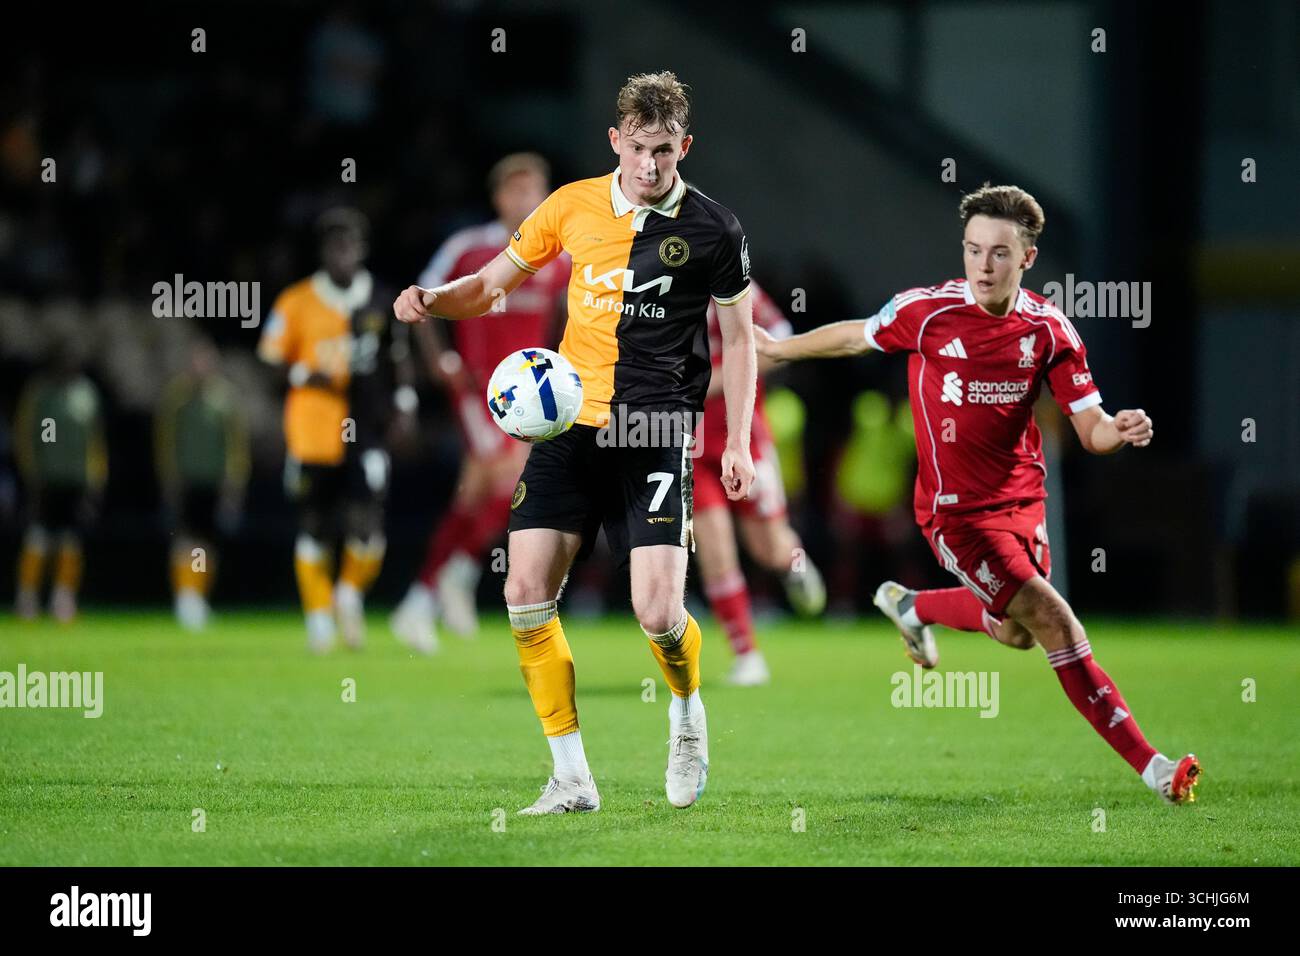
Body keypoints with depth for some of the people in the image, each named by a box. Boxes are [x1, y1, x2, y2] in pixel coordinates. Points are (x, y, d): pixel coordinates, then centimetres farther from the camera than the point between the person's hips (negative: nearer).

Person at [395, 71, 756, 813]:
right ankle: (572, 779, 3)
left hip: (656, 433, -3)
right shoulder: (575, 206, 4)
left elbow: (738, 337, 7)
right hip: (570, 424, 3)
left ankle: (688, 713, 22)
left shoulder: (712, 230, -2)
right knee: (526, 593, -8)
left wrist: (739, 442, 1)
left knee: (658, 613, -14)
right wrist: (432, 299, -6)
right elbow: (493, 283, 14)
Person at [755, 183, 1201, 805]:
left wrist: (1122, 430, -30)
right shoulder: (928, 311, -16)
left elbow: (1091, 430, -6)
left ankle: (912, 605, 51)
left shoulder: (1050, 330, -8)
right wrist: (776, 349, 17)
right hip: (956, 511, -5)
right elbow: (856, 336, 4)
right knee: (1057, 627, -14)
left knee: (1014, 632, 22)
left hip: (1022, 500, 5)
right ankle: (1150, 765, -11)